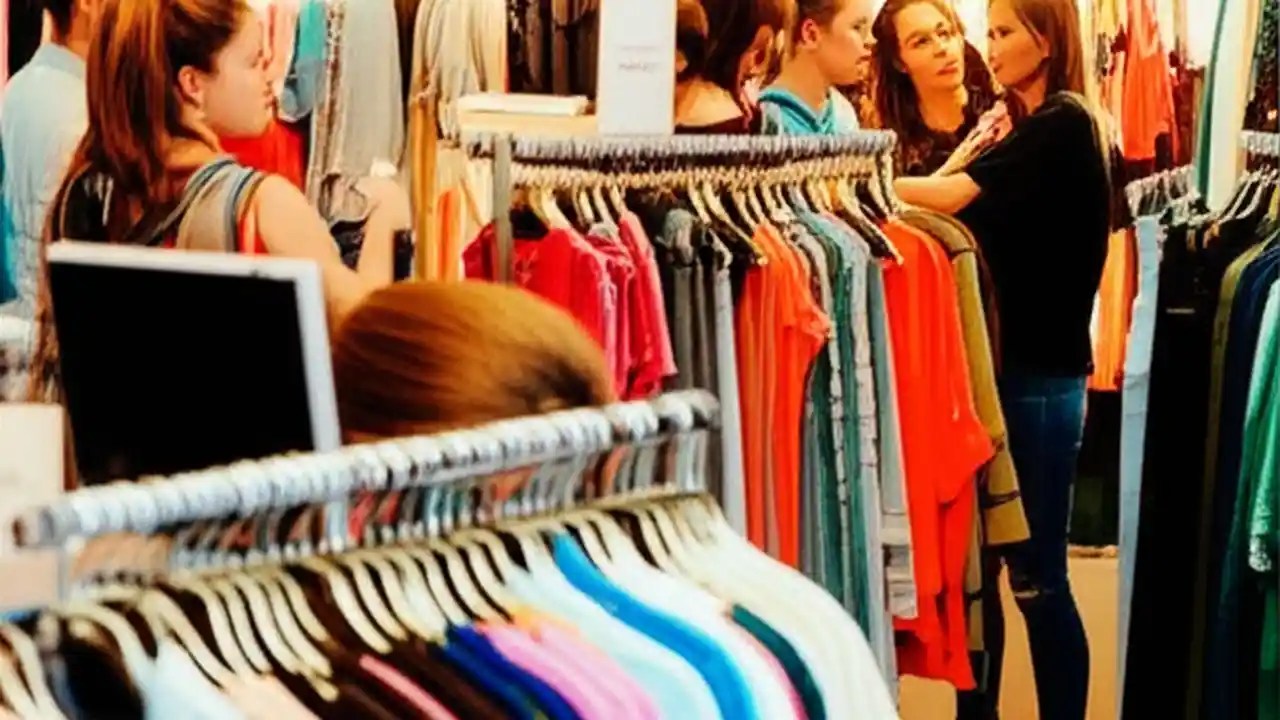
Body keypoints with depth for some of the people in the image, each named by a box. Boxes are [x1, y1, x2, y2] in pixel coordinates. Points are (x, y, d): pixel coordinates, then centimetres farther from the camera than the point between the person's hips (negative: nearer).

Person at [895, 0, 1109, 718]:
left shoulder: (1064, 125, -11)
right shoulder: (1027, 128, 17)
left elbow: (951, 198, -22)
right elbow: (977, 219, 8)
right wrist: (968, 160, -5)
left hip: (1041, 372, -9)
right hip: (1006, 363, 9)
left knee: (1037, 576, -3)